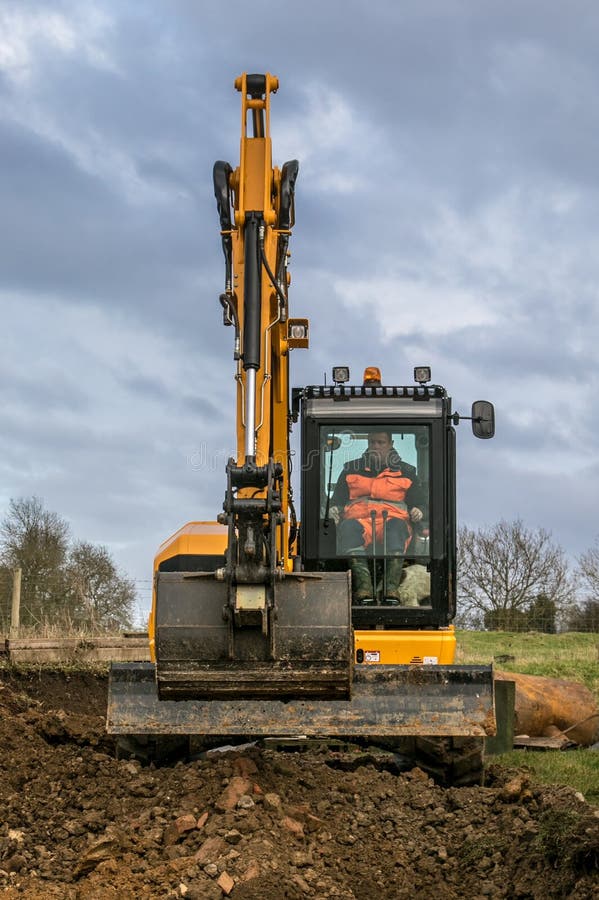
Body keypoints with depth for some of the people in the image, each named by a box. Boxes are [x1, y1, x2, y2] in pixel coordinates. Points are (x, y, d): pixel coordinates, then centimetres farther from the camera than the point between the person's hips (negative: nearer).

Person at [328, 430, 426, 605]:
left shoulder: (405, 472, 23)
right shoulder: (352, 470, 25)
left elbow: (419, 499, 19)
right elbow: (339, 496, 21)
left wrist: (418, 510, -5)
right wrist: (334, 509, -3)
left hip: (392, 519, 0)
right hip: (359, 519, 1)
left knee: (396, 526, -39)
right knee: (348, 528, -37)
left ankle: (392, 585, -51)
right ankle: (363, 583, -51)